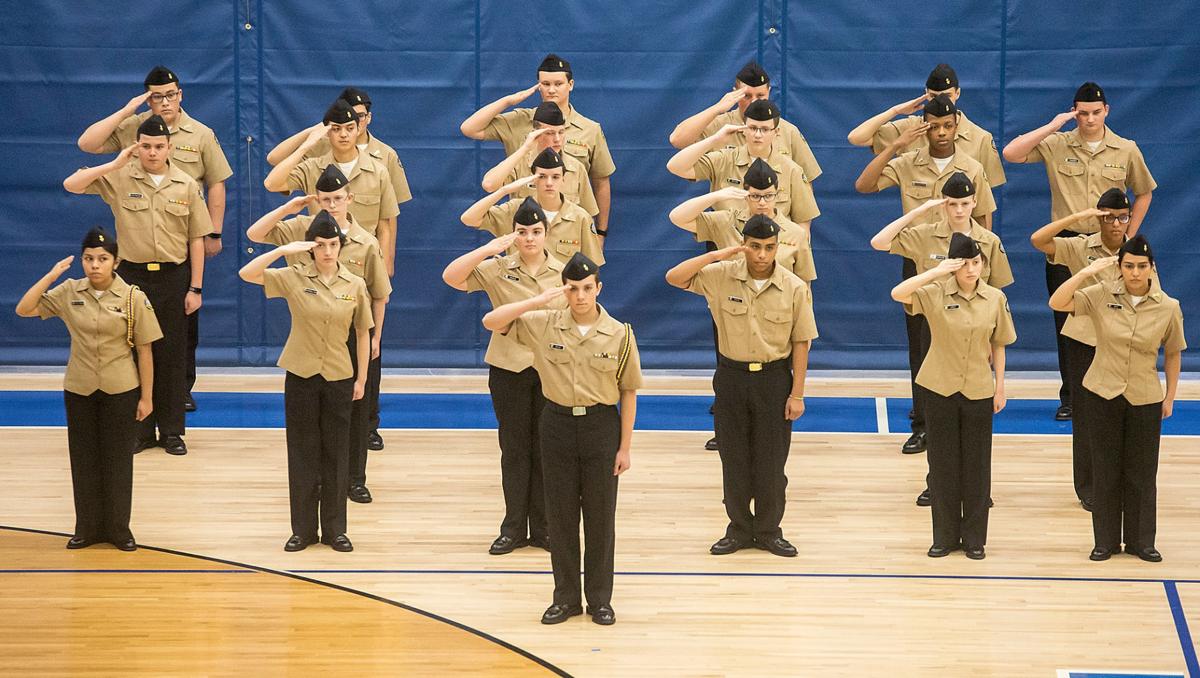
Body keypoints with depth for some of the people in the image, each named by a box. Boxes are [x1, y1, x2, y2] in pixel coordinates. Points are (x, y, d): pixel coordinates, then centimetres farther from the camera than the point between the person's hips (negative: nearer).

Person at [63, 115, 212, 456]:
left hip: (174, 277, 0)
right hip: (133, 275, 0)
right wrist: (113, 165, -17)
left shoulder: (187, 185, 1)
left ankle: (171, 431, 12)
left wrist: (196, 288, -1)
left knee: (172, 354, 3)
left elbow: (196, 239, 2)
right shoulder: (119, 178, -2)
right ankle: (139, 429, 13)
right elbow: (71, 185, -10)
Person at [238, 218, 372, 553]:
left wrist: (362, 378, 6)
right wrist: (284, 249, -24)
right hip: (301, 375, -1)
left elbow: (362, 333, 6)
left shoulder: (355, 285, -2)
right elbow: (246, 274, -17)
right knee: (302, 453, 5)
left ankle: (335, 529, 16)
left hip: (339, 378, 1)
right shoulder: (294, 277, -6)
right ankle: (303, 529, 15)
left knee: (336, 454, 6)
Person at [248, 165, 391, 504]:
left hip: (355, 333, 0)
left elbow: (379, 296, 1)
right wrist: (288, 208, -16)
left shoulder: (366, 243, -7)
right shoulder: (301, 229, -4)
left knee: (357, 407, 7)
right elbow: (254, 234, -10)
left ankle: (355, 479, 18)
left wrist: (375, 336, 1)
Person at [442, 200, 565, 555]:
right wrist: (488, 249, -22)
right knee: (514, 448, 6)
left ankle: (543, 527, 15)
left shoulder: (563, 273, 1)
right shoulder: (497, 269, -4)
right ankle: (514, 528, 14)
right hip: (509, 368, -1)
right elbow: (451, 277, -15)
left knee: (546, 449, 6)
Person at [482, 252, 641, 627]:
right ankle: (566, 597, 18)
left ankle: (600, 598, 16)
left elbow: (628, 391, 0)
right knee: (560, 514, 7)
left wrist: (625, 446, -2)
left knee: (600, 515, 5)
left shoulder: (619, 334, -5)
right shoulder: (543, 325, -3)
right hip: (558, 423, 1)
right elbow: (491, 322, -10)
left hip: (601, 426, -1)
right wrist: (536, 301, -19)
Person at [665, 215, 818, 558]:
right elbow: (674, 278, -12)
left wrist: (797, 394, -5)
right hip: (731, 375, 1)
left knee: (771, 460, 4)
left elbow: (801, 342, -4)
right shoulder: (722, 276, -7)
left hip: (774, 377, -1)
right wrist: (716, 255, -20)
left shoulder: (794, 288, -8)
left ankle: (769, 530, 18)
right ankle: (739, 529, 20)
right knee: (734, 457, 8)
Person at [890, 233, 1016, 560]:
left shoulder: (995, 299, -2)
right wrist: (936, 272, -28)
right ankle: (945, 536, 18)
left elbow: (998, 346, 7)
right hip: (940, 389, -1)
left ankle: (975, 538, 17)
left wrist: (1000, 387, 6)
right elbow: (897, 293, -26)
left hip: (979, 391, 1)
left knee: (976, 465, 6)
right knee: (942, 463, 7)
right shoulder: (936, 293, -9)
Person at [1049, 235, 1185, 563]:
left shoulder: (1168, 307, -6)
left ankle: (1141, 541, 21)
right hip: (1102, 395, 0)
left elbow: (1172, 354, 5)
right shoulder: (1102, 295, -7)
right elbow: (1057, 302, -15)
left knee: (1142, 473, 7)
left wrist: (1170, 397, 7)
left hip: (1145, 400, 0)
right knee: (1105, 470, 8)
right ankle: (1106, 541, 19)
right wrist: (1087, 272, -21)